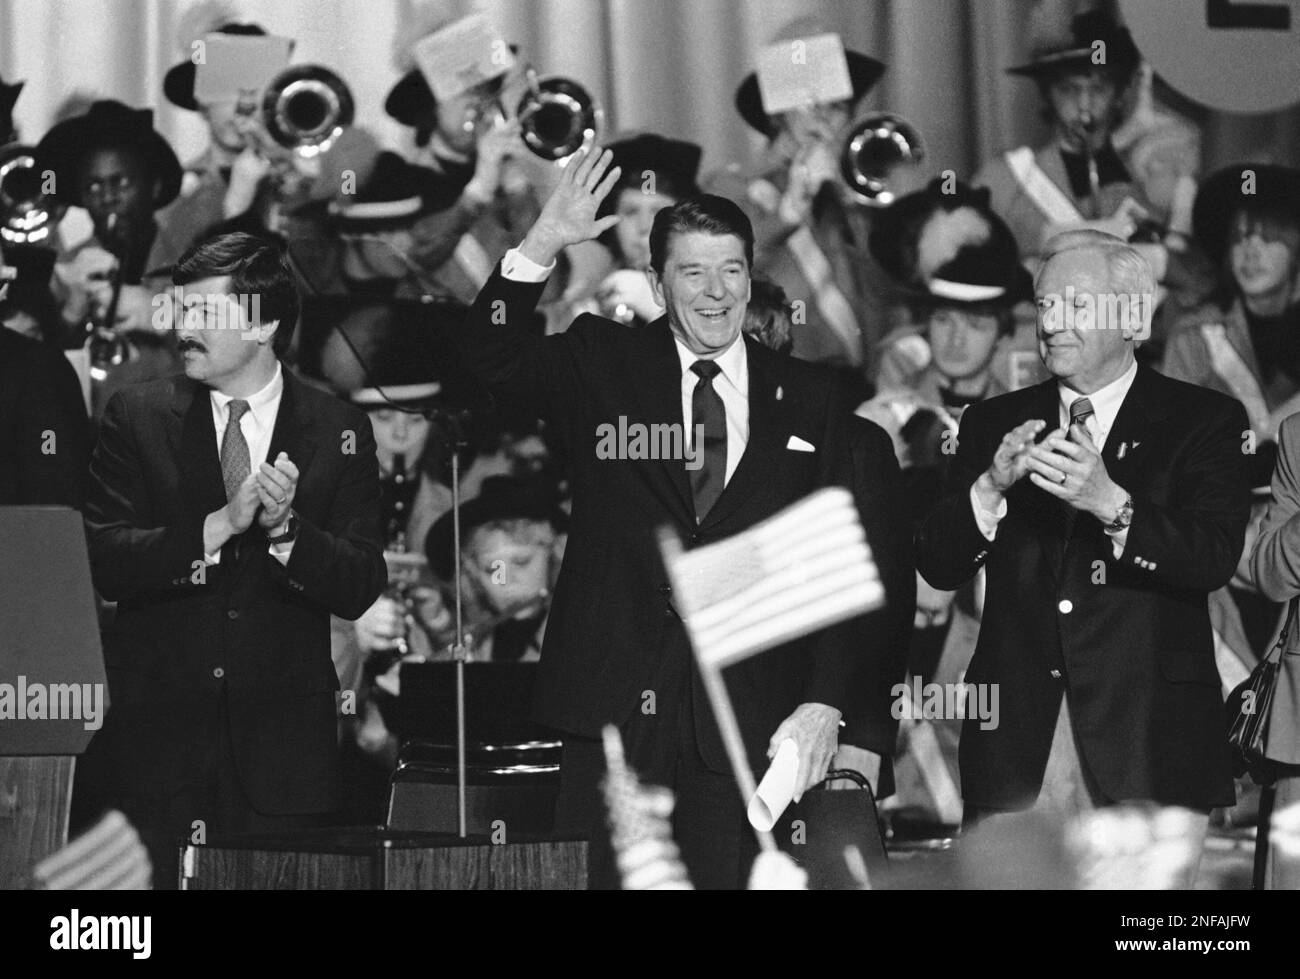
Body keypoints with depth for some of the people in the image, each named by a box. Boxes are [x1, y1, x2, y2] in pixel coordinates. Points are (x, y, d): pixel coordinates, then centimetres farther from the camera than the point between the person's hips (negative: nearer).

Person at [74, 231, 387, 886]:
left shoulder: (338, 432, 5)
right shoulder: (138, 416, 5)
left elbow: (361, 589, 0)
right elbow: (100, 561, -6)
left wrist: (285, 528, -18)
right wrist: (218, 526, -18)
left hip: (281, 747, 0)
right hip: (153, 729, 0)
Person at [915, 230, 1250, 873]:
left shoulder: (1204, 422, 5)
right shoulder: (994, 424, 14)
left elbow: (1215, 559, -10)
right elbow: (936, 566, 6)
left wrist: (1109, 502, -24)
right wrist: (991, 487, -13)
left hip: (1146, 741, -2)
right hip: (1015, 742, 2)